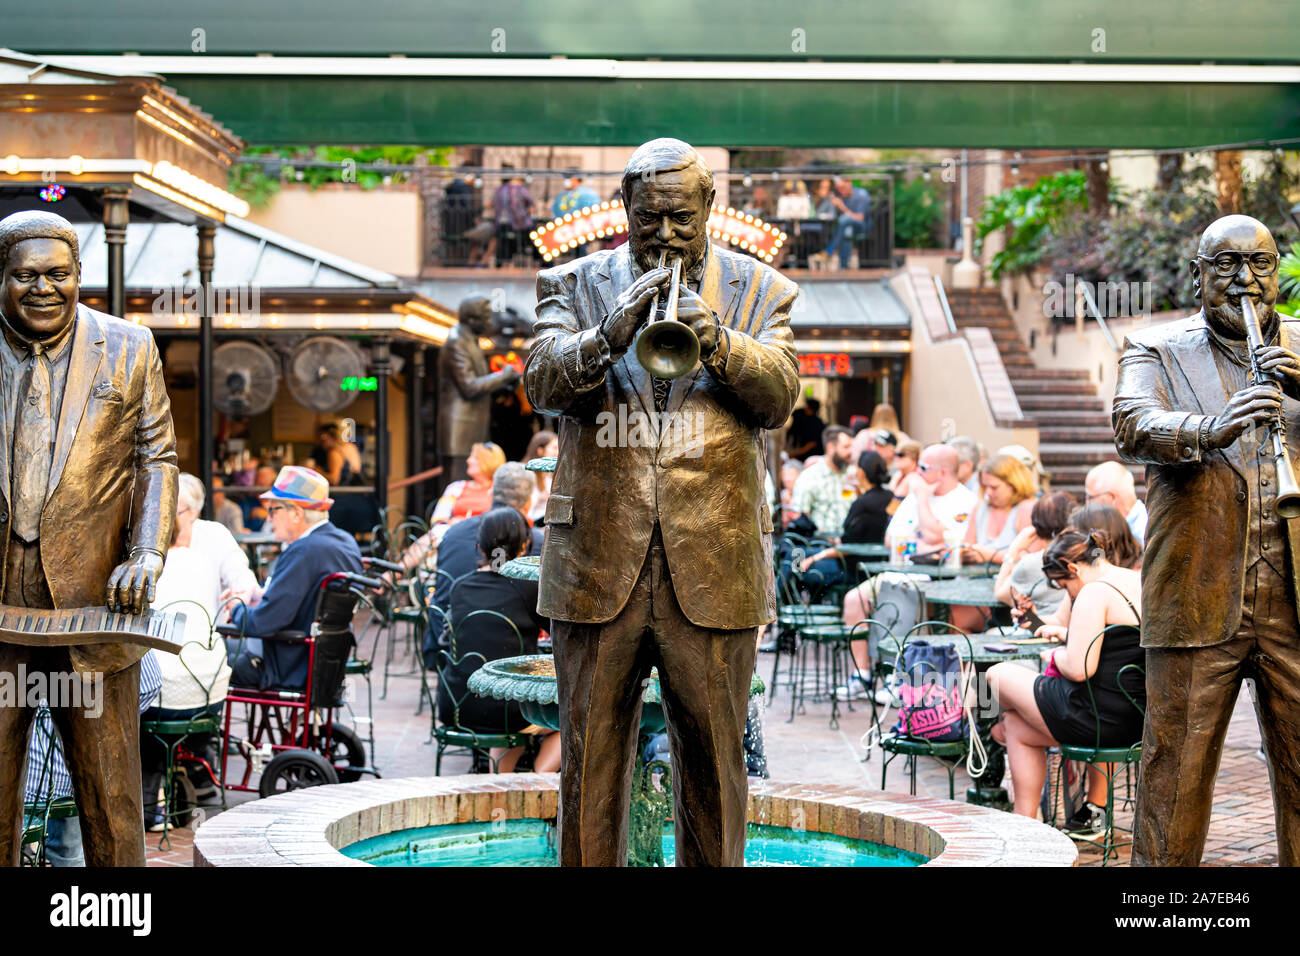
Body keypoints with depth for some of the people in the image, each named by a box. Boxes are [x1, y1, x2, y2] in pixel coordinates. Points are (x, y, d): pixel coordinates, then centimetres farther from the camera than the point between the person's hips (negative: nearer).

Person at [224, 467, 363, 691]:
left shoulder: (303, 552, -27)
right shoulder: (346, 542, 3)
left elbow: (264, 623, -27)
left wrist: (238, 609, -8)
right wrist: (262, 594, 8)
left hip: (293, 672, -10)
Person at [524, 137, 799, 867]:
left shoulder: (760, 292, 10)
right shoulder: (574, 285, 10)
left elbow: (779, 396, -4)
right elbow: (542, 382, -6)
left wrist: (718, 345, -23)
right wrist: (608, 336, -24)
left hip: (713, 560, 0)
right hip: (599, 560, 0)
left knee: (714, 755, 5)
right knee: (591, 754, 5)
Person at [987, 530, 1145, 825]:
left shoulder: (1094, 593, -17)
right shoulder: (1143, 585, 10)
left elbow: (1079, 669, -24)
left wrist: (1057, 656, -2)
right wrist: (1067, 634, 31)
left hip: (1100, 720, -9)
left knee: (999, 676, 12)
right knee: (1018, 728, 27)